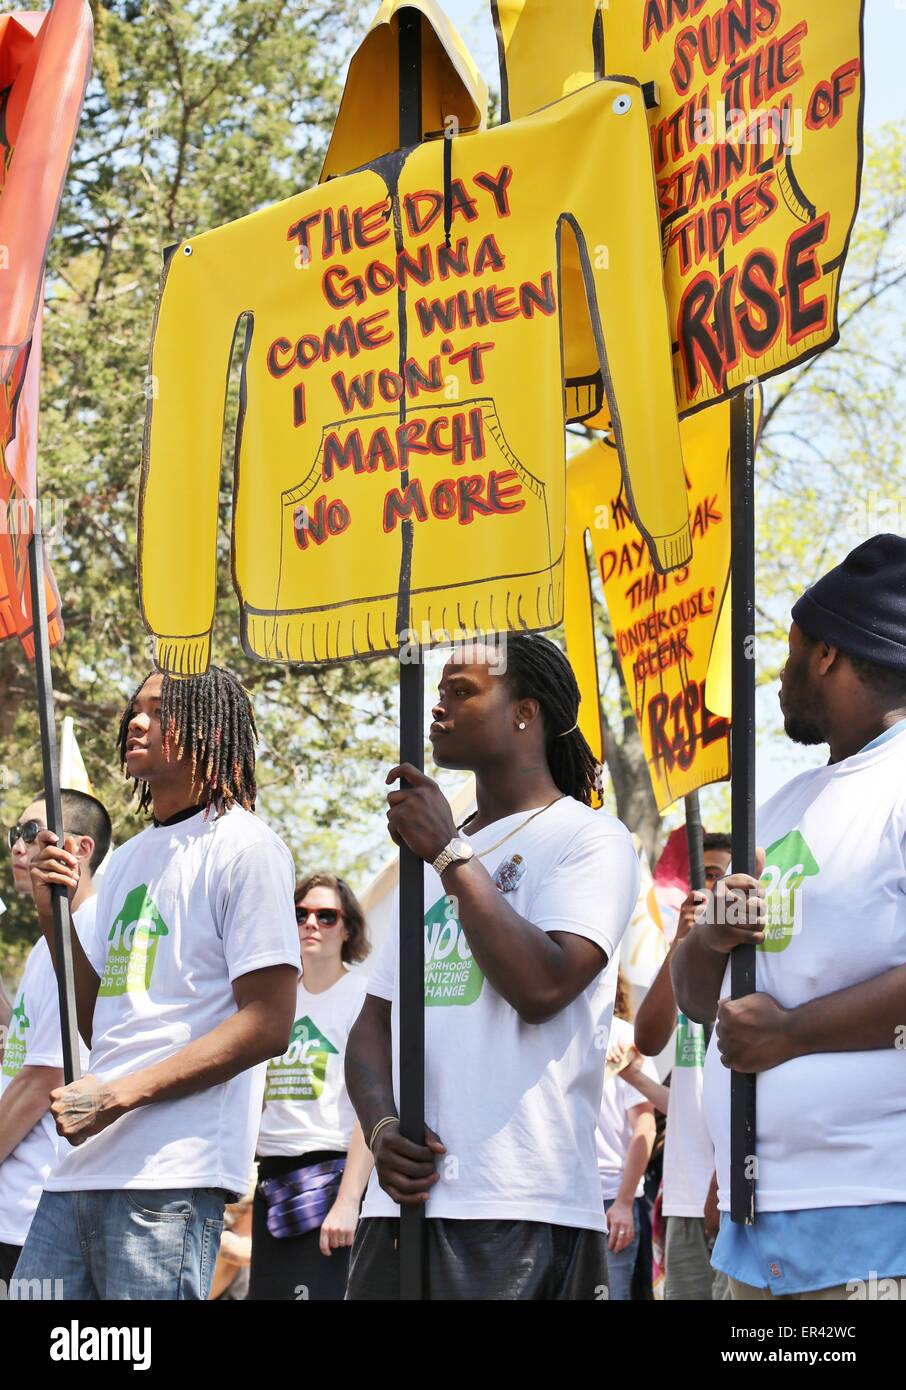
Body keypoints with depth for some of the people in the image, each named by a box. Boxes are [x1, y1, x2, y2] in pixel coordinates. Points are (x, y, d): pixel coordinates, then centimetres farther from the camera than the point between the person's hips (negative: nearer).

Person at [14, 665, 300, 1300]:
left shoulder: (244, 847, -3)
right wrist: (54, 916, 9)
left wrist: (118, 1095, -16)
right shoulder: (128, 861, 23)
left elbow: (267, 1026, -12)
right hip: (80, 1172, 8)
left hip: (170, 1174, -8)